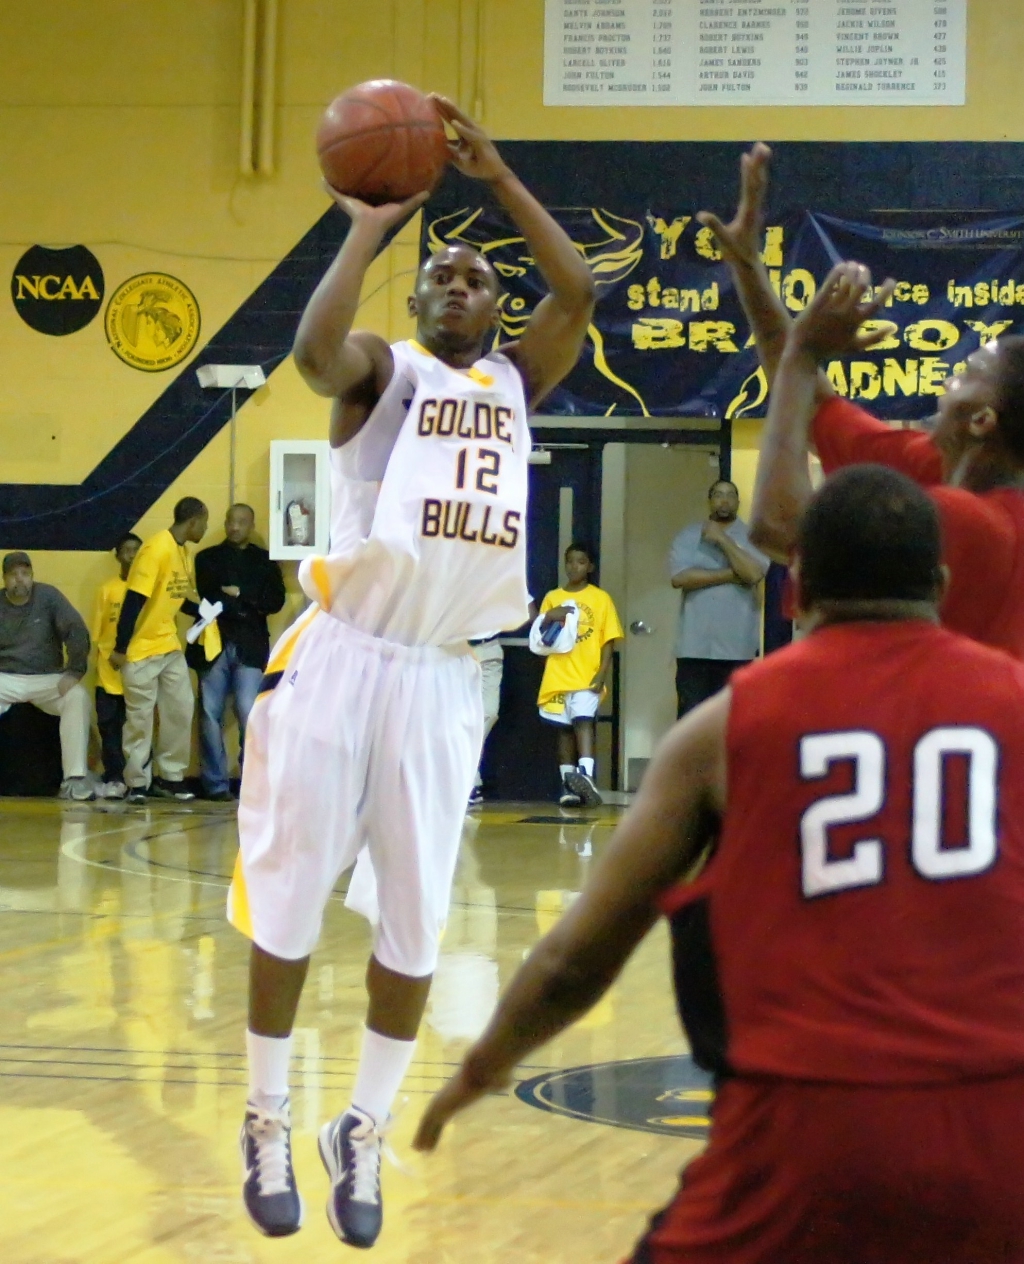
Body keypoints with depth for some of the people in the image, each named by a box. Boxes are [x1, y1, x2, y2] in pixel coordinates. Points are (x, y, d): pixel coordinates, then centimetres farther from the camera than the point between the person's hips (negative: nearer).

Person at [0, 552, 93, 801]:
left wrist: (74, 671, -15)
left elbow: (77, 632, -6)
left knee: (78, 697, -30)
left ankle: (74, 779, -30)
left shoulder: (48, 596, -3)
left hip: (48, 678, -1)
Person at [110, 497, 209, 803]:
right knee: (140, 715, -1)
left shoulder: (184, 553, 8)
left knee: (181, 709, 5)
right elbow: (134, 600, -20)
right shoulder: (156, 549, -19)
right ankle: (137, 782, 7)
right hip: (141, 648, -8)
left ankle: (171, 777, 14)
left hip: (170, 646, 8)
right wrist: (120, 648, -20)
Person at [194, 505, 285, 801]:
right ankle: (216, 784, 1)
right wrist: (244, 608, -9)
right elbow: (204, 597, 0)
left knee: (250, 715, -10)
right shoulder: (206, 558, 14)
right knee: (210, 716, -2)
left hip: (250, 648, -1)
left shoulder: (265, 561, 14)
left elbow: (276, 600, 1)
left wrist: (240, 594, -8)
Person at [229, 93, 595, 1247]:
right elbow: (314, 345, -21)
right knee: (290, 901, 1)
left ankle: (363, 1135, 18)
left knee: (415, 922, 5)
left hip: (443, 676, 4)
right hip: (344, 657, -4)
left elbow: (578, 292, 1)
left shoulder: (516, 382, 17)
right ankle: (268, 1124, 14)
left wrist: (498, 178, -2)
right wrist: (369, 226, -11)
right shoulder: (382, 372, 3)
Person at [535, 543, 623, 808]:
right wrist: (549, 618, -10)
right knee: (565, 728, 7)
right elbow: (539, 637, 12)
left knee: (583, 720, -21)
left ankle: (586, 775, -35)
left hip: (587, 676, -3)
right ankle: (568, 784, 11)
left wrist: (602, 673, -10)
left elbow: (608, 640, 2)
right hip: (558, 675, 3)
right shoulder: (553, 598, 13)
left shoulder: (600, 598, 5)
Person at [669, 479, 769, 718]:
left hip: (737, 648, 0)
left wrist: (723, 540, -8)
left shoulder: (752, 538, 6)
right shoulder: (688, 537, 8)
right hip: (694, 647, 0)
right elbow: (679, 577, -8)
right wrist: (730, 575, -9)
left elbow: (754, 573, -12)